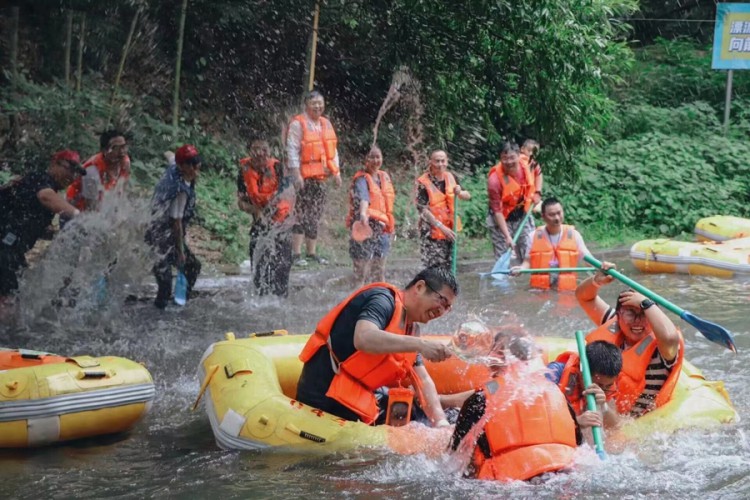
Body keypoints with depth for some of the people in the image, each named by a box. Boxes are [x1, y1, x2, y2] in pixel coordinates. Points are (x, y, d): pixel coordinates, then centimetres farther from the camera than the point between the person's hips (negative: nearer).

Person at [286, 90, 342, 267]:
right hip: (305, 176, -7)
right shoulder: (298, 124, -7)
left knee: (315, 215, 11)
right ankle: (296, 254, -7)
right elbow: (292, 150, -11)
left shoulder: (326, 124, 16)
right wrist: (296, 174, -17)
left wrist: (336, 171, 16)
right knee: (302, 214, -9)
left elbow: (332, 149, 22)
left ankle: (312, 252, 18)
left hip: (320, 176, 7)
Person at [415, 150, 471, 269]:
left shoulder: (450, 177, 6)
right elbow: (422, 209, -16)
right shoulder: (423, 182, -11)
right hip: (431, 231, -6)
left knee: (448, 267, 9)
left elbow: (468, 196, 12)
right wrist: (441, 227, -22)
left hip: (449, 229, 6)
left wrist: (460, 193, -13)